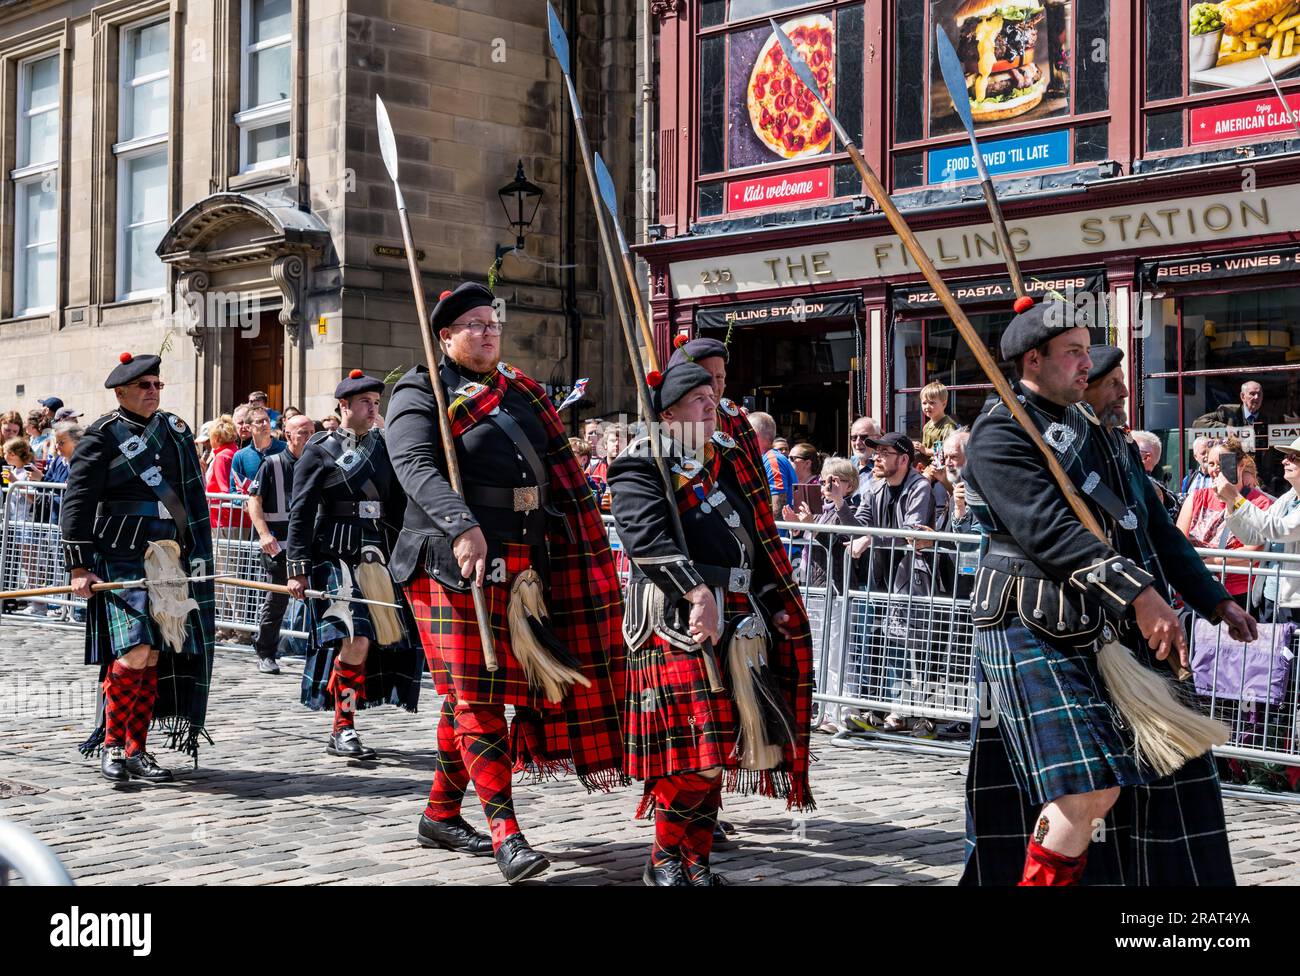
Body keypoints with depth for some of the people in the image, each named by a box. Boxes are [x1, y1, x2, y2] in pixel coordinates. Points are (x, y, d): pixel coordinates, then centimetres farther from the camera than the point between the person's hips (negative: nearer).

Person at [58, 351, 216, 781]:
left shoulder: (174, 430, 14)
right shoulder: (102, 437, -3)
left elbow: (192, 497, 22)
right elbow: (76, 504, -5)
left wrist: (195, 555, 20)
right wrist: (79, 568, -11)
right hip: (120, 563, -5)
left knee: (155, 658, 5)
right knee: (134, 652, -16)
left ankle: (136, 750, 14)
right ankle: (112, 745, -1)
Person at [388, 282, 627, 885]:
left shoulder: (519, 392, 18)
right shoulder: (420, 393, -2)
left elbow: (554, 470, 23)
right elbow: (415, 466, -19)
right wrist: (462, 526, -34)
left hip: (522, 564, 7)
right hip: (455, 561, -7)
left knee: (474, 693, 12)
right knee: (476, 696, -8)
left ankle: (441, 815, 23)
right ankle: (506, 835, -11)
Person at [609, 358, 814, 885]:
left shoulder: (731, 457, 21)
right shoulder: (642, 464, -2)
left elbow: (761, 538, 24)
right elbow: (648, 537, -17)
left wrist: (776, 601, 16)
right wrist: (696, 592, -26)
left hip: (738, 619, 7)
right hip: (677, 619, -7)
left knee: (721, 747, 7)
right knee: (693, 744, -12)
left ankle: (696, 860, 17)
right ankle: (664, 860, 3)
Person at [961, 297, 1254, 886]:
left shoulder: (1090, 425, 20)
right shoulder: (1000, 433, -8)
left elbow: (1152, 523, 23)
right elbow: (1048, 529, -21)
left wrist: (1213, 600, 18)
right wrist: (1138, 592, -28)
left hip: (1114, 632, 9)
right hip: (1038, 638, -9)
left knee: (1173, 775, 8)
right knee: (1088, 790, -18)